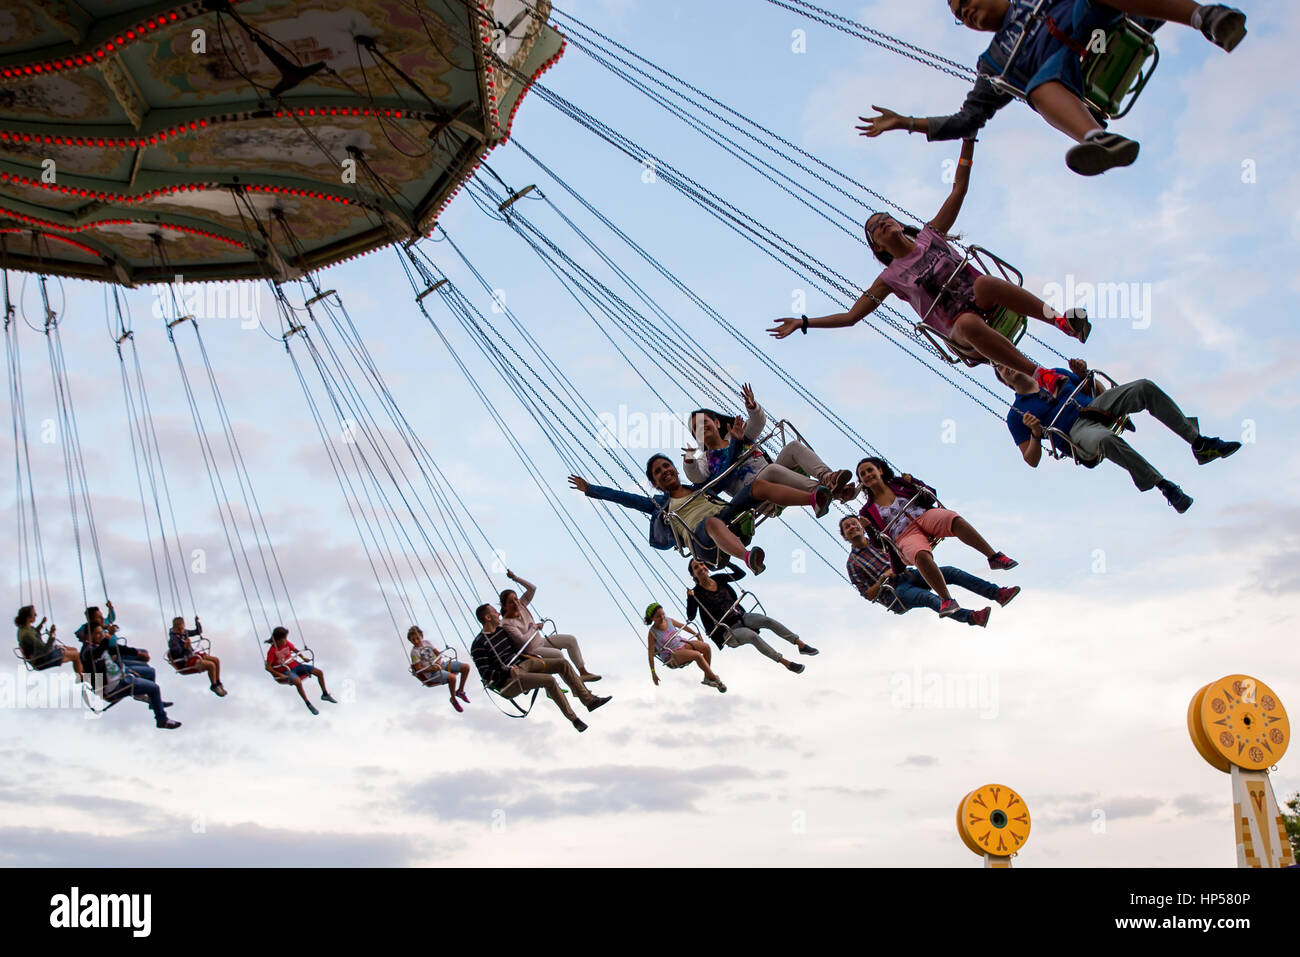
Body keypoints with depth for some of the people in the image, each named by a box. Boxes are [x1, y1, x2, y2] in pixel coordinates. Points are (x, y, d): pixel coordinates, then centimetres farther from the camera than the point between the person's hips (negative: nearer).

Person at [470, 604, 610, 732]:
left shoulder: (501, 630, 13)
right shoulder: (478, 645, -12)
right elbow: (485, 674, -16)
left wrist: (530, 656, 17)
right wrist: (508, 672, -27)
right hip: (508, 681, -9)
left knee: (563, 663, -5)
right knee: (549, 680, -29)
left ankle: (589, 700, -3)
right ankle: (573, 719, -18)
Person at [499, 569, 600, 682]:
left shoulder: (521, 605, 0)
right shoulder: (506, 623, -22)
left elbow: (532, 588, 0)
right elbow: (522, 640, -29)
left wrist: (515, 578, -7)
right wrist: (534, 627, -14)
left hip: (540, 640, 9)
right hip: (530, 650, -9)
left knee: (571, 640, -3)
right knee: (558, 654, -31)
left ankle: (583, 672, 1)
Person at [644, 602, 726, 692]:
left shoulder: (669, 620, 0)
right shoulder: (652, 633, -16)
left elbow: (683, 626, 18)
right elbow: (650, 654, -14)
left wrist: (696, 634, 24)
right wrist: (653, 673, -16)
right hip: (671, 657, -7)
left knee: (706, 646, -14)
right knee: (697, 655, -28)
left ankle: (707, 677, -5)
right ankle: (714, 678, -17)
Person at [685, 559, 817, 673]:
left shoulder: (719, 579, 7)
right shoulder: (697, 593, -8)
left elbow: (740, 574, 17)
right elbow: (691, 617, -17)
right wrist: (690, 597, -32)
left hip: (741, 617, 5)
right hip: (728, 632, -5)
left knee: (767, 620, -22)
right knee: (753, 635, -32)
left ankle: (801, 644, -20)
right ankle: (786, 663, -28)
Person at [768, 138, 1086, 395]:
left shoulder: (930, 233, 15)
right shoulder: (890, 278, 9)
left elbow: (959, 190, 13)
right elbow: (851, 315, 8)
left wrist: (967, 139, 7)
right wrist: (804, 323, 0)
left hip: (987, 305, 2)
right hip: (964, 330, -2)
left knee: (983, 282, -35)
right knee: (968, 324, -40)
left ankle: (1060, 319, -30)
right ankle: (1041, 375, -40)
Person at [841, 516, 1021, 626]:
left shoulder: (878, 540, 17)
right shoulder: (853, 562, 2)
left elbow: (901, 561, 21)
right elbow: (868, 595, -3)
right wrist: (883, 578, -18)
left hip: (909, 575, 6)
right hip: (894, 594, -6)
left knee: (949, 571, -15)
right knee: (927, 597, -35)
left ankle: (998, 593, -25)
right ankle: (972, 617, -58)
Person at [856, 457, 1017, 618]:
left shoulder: (899, 483, 20)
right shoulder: (867, 512, 19)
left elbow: (930, 497, 19)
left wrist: (914, 483, 4)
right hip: (905, 536, -1)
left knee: (954, 519, -33)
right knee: (921, 556, -38)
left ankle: (994, 557, -31)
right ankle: (946, 599, -40)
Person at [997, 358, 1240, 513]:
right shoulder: (1016, 415, 9)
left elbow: (1099, 391, 28)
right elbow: (1031, 460, 2)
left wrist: (1084, 374, 8)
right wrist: (1035, 433, -17)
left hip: (1097, 408, 6)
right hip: (1077, 433, -6)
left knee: (1145, 387, -18)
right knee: (1106, 439, -42)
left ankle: (1200, 444, -19)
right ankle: (1164, 486, -39)